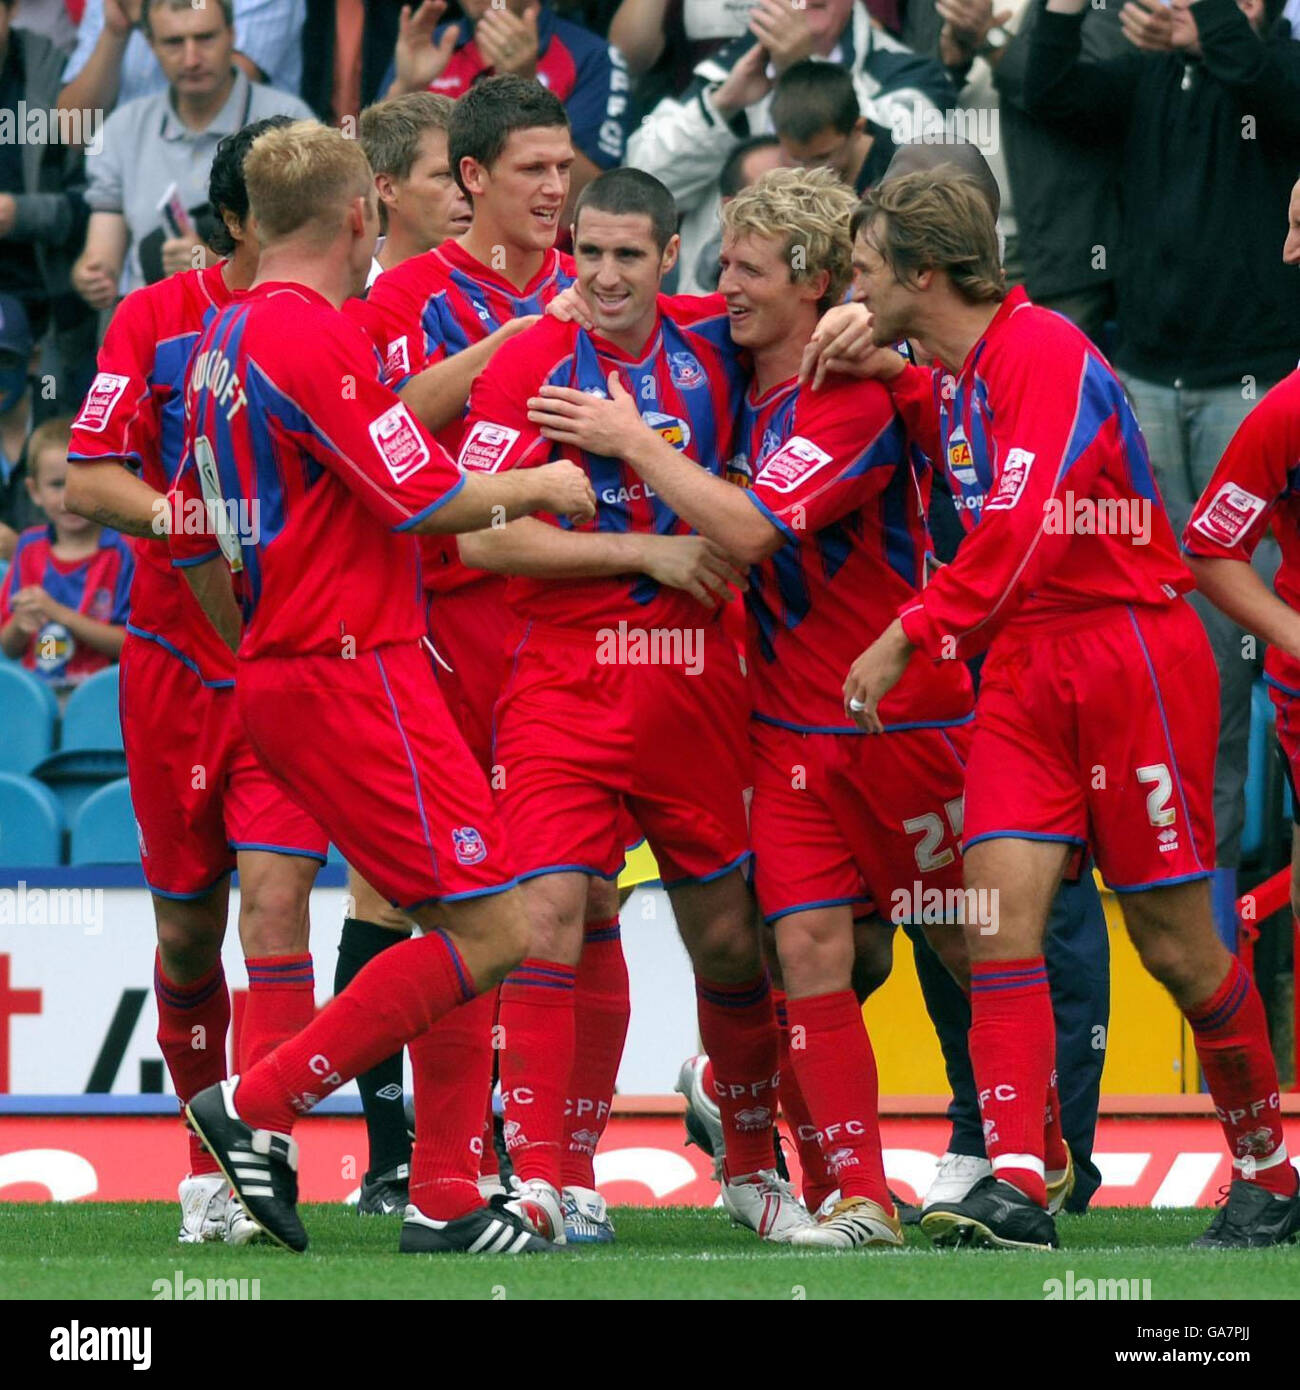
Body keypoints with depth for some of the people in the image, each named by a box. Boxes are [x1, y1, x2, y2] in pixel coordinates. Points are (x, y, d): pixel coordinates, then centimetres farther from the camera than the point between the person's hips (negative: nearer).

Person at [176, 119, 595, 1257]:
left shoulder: (221, 344, 15)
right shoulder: (314, 334, -15)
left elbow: (197, 542, 21)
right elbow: (425, 497, -18)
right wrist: (539, 486, 0)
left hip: (278, 674, 10)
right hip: (355, 672, -10)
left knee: (462, 930, 11)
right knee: (492, 934, -10)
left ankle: (441, 1202, 10)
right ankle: (261, 1105, -9)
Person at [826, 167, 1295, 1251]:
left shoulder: (1045, 352, -16)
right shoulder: (966, 372, 10)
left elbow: (1021, 527, -25)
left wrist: (909, 636, -24)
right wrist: (897, 378, 12)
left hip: (1130, 654, -8)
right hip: (1022, 667, 8)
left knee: (1175, 943, 0)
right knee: (1002, 908, -10)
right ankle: (1016, 1186, -17)